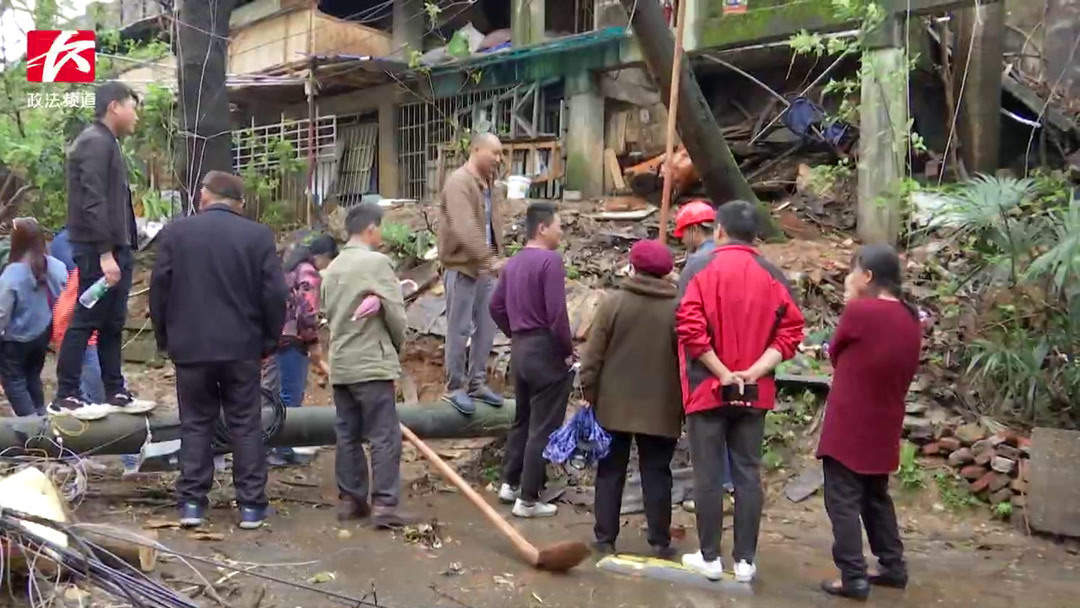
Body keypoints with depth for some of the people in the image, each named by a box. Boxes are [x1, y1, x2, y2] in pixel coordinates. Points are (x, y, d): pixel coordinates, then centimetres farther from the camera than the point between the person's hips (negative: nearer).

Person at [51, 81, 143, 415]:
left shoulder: (107, 143, 19)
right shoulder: (95, 142, -11)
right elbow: (93, 202, -20)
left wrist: (122, 249, 16)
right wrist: (104, 252, -24)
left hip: (116, 247, 10)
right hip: (99, 250, -10)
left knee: (112, 324, 12)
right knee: (85, 321, -6)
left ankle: (116, 393, 17)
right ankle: (65, 397, -1)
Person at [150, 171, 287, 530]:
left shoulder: (176, 232, -1)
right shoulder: (258, 236, -4)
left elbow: (159, 289, 1)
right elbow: (274, 294, -5)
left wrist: (164, 338, 12)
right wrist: (269, 340, 6)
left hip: (190, 347, 1)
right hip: (242, 347, -1)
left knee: (195, 424, 10)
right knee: (246, 425, 6)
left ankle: (192, 503, 11)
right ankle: (251, 505, 8)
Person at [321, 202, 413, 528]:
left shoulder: (333, 267, 11)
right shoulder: (377, 262, -11)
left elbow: (330, 312, 13)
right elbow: (396, 313, -11)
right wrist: (398, 344, 7)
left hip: (340, 364, 8)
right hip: (372, 363, -7)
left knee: (348, 434, 11)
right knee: (385, 436, -4)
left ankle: (351, 499, 16)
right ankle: (385, 504, -5)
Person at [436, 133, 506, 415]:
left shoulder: (490, 184, 13)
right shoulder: (459, 182, -16)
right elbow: (464, 228, -27)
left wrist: (494, 257, 6)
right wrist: (488, 259, -30)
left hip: (485, 267, 8)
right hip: (461, 266, -8)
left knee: (486, 327, 12)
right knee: (460, 329, 0)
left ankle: (477, 383, 25)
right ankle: (455, 387, 11)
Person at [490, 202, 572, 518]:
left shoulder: (514, 262, 11)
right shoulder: (550, 260, -15)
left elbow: (496, 307, 15)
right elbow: (557, 313, -21)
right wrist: (568, 351, -10)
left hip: (520, 349, 8)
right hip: (546, 350, -8)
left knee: (522, 418, 21)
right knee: (543, 427, 0)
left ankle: (509, 483, 27)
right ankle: (528, 499, 4)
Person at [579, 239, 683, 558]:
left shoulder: (613, 302, -6)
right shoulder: (678, 308, -4)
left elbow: (593, 356, -6)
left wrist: (589, 394, 3)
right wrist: (684, 406, 8)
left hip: (614, 406, 0)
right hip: (660, 409, 0)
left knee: (610, 472, 9)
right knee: (656, 474, 8)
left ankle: (605, 538, 12)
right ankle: (660, 541, 10)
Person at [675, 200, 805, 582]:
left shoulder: (703, 270, -7)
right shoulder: (773, 276, 4)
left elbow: (690, 328, -17)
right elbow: (790, 332, -1)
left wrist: (722, 374, -12)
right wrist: (755, 371, -7)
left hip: (708, 389, -3)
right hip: (754, 392, 3)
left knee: (708, 475, 5)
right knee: (748, 474, 8)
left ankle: (709, 557, 11)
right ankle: (745, 560, 13)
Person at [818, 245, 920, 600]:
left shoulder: (859, 311, -16)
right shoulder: (910, 319, 6)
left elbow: (836, 354, 0)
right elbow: (904, 371, 14)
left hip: (849, 427, -7)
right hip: (884, 427, 7)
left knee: (843, 502, -1)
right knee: (876, 498, 21)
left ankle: (854, 578, -2)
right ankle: (893, 567, 25)